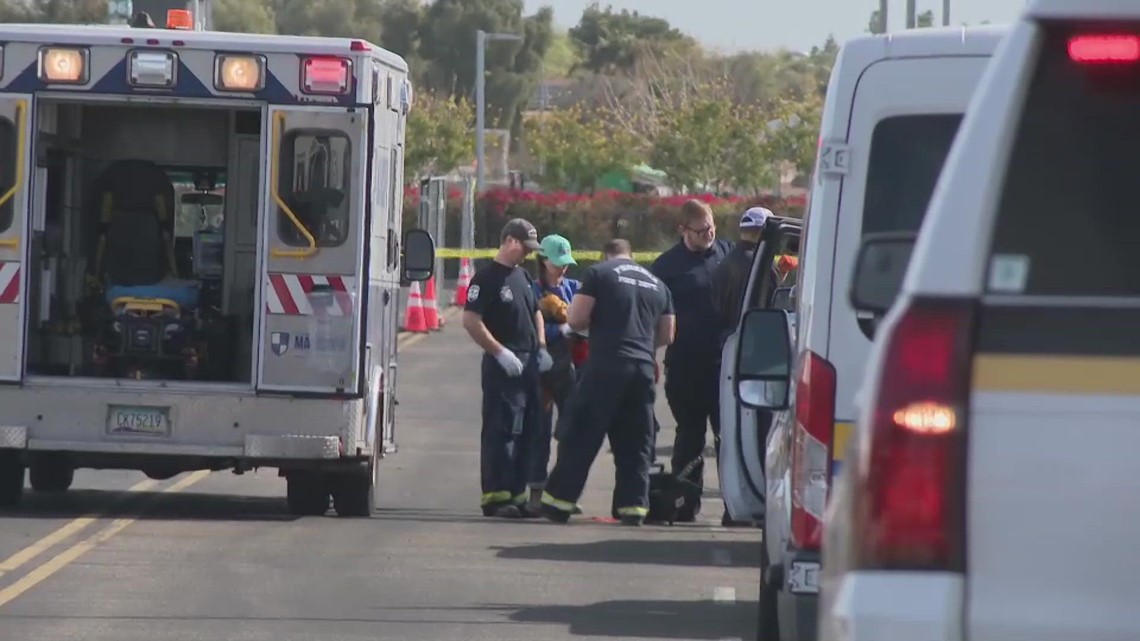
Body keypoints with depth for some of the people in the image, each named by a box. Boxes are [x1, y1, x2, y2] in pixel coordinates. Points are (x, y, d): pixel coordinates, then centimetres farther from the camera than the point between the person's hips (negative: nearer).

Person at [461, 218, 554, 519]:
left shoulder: (522, 276, 17)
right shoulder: (487, 277, -10)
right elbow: (471, 321, -17)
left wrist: (541, 347, 14)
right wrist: (500, 352, -20)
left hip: (528, 364, 9)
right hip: (503, 366, -9)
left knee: (527, 430, 10)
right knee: (501, 430, -10)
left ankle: (516, 494, 16)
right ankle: (495, 496, -9)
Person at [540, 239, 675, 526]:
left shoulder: (599, 273, 2)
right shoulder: (657, 284, 17)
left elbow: (576, 319, -4)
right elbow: (666, 335, 19)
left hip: (606, 365, -4)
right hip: (644, 368, 4)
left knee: (582, 436, -1)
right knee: (636, 442, 9)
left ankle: (559, 501, 0)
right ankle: (633, 505, 5)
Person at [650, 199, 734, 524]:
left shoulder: (727, 252, 7)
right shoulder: (668, 265, -1)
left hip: (725, 360, 2)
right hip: (686, 363, -2)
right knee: (689, 435, 7)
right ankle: (686, 503, 12)